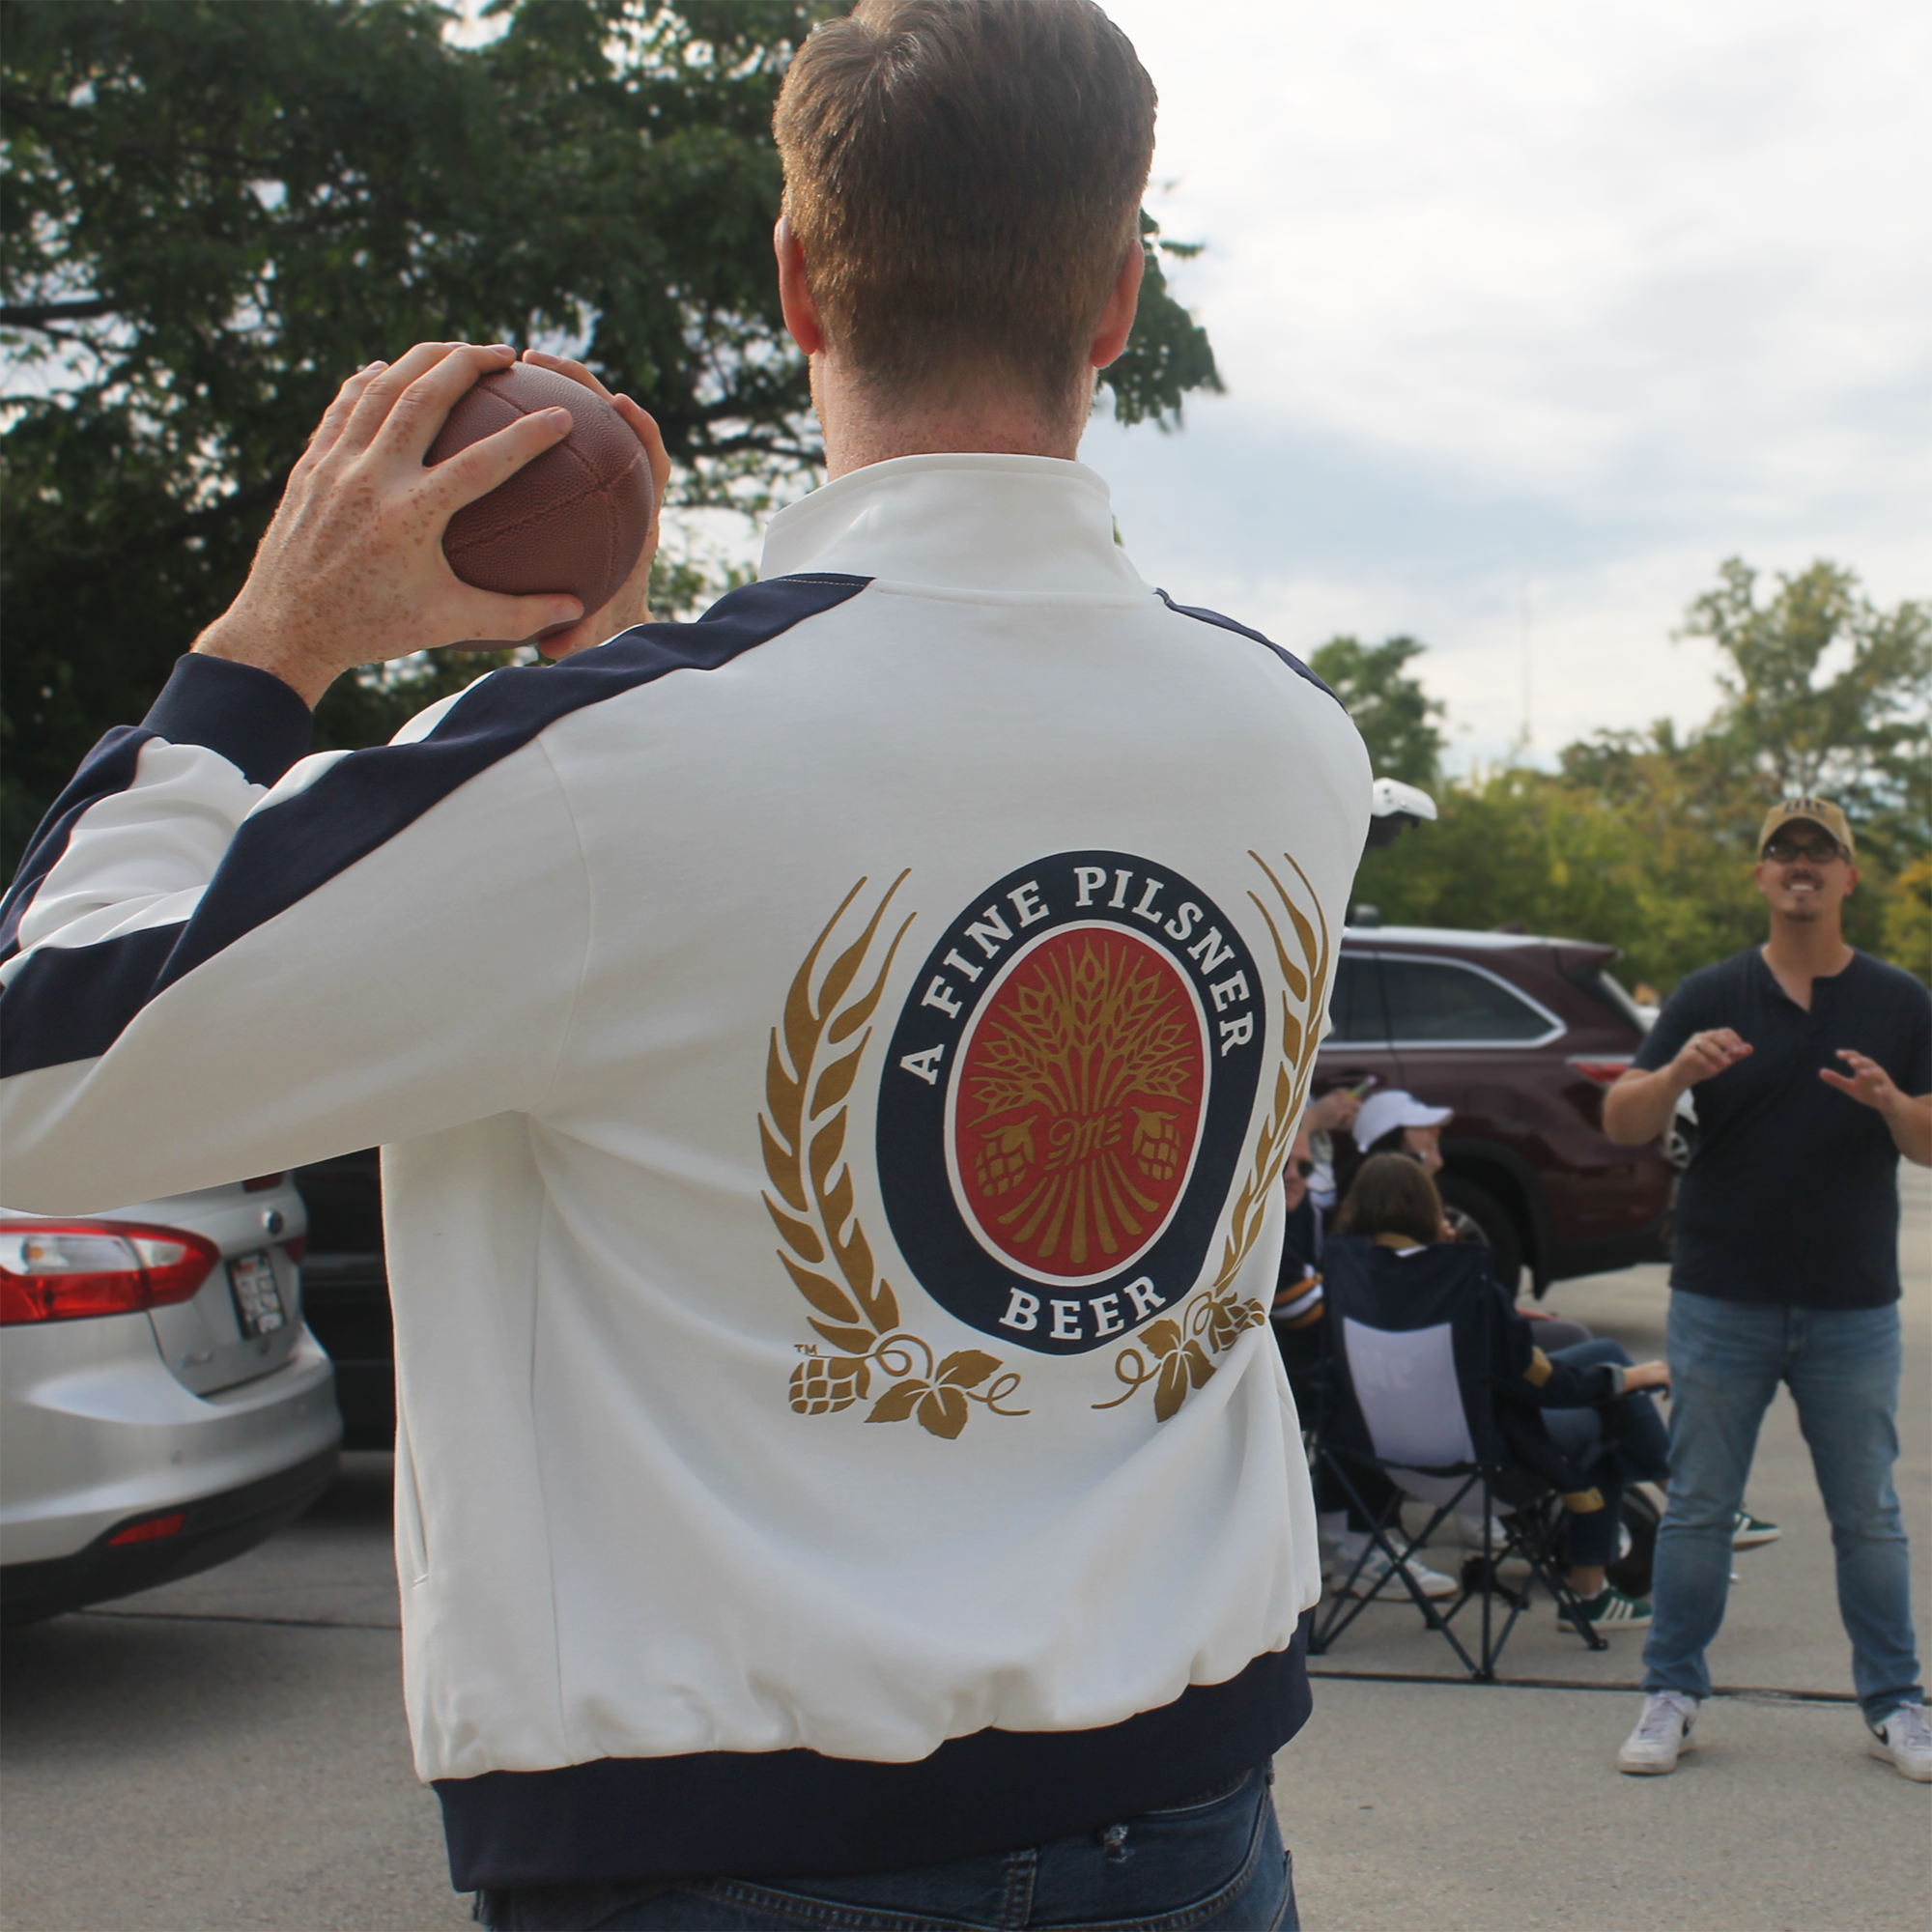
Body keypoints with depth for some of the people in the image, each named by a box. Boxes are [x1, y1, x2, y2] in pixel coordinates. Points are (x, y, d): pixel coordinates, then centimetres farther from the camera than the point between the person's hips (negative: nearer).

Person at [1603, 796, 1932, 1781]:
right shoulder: (1710, 995, 3)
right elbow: (1620, 1124, -2)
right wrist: (1680, 1072, -22)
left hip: (1852, 1308, 0)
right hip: (1722, 1301, 0)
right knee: (1697, 1508, 5)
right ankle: (1671, 1696, 15)